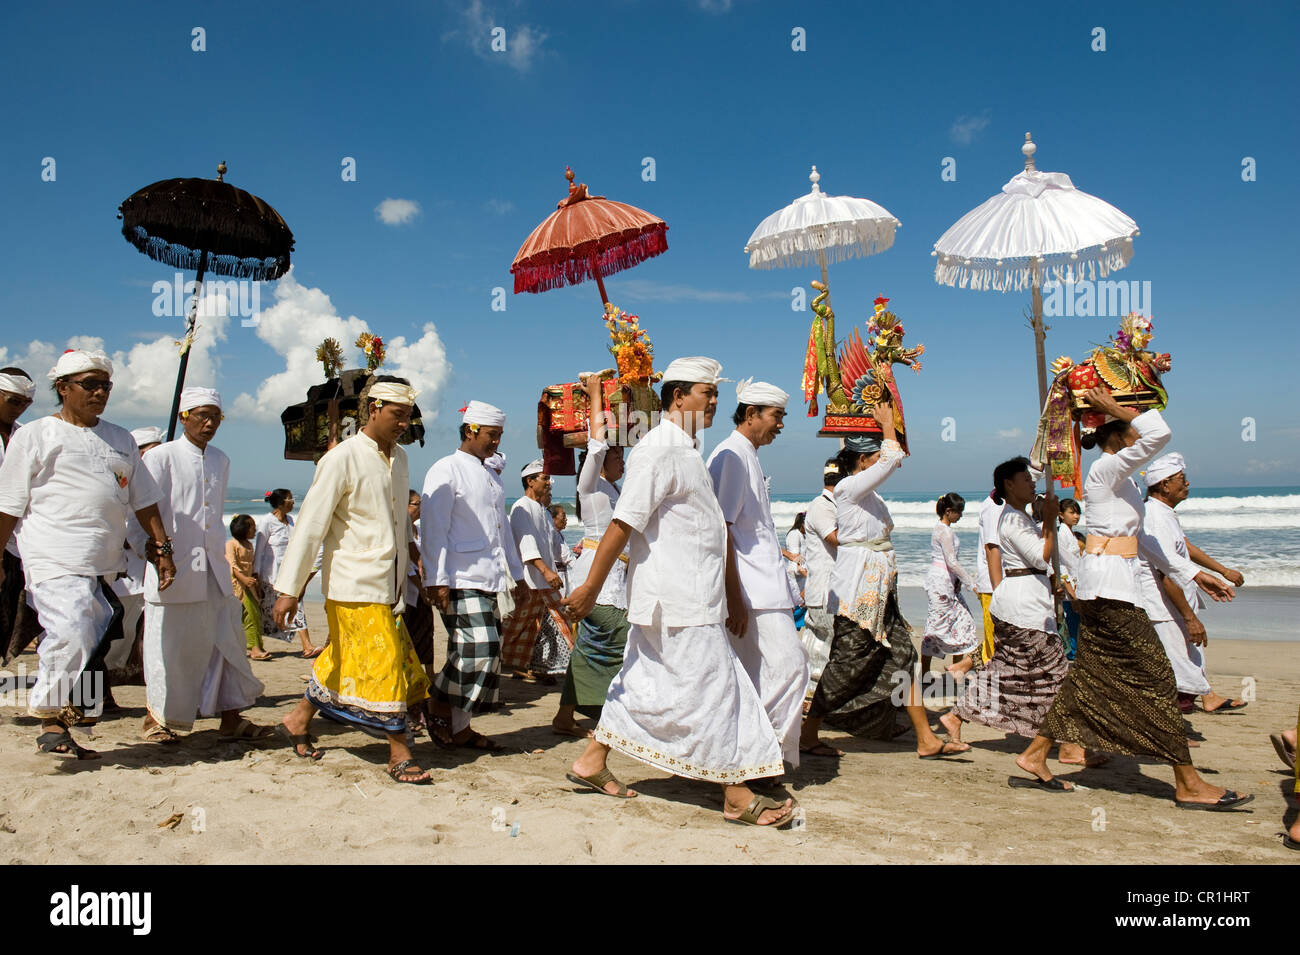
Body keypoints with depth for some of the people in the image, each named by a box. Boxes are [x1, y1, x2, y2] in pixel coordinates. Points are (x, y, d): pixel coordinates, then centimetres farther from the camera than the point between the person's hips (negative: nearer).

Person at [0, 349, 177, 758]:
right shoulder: (34, 436, 4)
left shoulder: (121, 440, 18)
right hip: (55, 561, -5)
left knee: (91, 645, 5)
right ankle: (51, 718, -1)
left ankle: (58, 729, 17)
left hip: (106, 566, 5)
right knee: (72, 636, -20)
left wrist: (162, 548, 11)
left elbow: (143, 499, 20)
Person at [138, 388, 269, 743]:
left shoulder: (220, 460, 15)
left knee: (227, 639, 5)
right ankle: (154, 720, 18)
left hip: (214, 567, 6)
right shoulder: (161, 457, -3)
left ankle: (231, 720, 11)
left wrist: (220, 552, 16)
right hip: (174, 567, -6)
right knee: (170, 644, 1)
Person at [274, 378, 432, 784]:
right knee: (383, 665, -5)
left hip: (387, 585, 7)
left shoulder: (399, 458, 10)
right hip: (355, 586, -7)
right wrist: (289, 589, -13)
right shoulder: (342, 458, -12)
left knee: (347, 664, 15)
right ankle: (400, 755, 4)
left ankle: (300, 717, 36)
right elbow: (311, 524, -13)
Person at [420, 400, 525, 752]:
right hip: (460, 580, -8)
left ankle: (459, 728, 14)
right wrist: (436, 581, -17)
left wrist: (517, 574, 26)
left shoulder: (491, 477, 22)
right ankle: (440, 712, 4)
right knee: (477, 648, -15)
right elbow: (433, 529, -10)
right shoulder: (446, 470, -4)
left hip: (488, 579, 8)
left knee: (486, 651, 5)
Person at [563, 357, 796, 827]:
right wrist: (591, 587, -18)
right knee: (712, 686, -4)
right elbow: (622, 524, -19)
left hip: (693, 593, 10)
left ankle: (593, 761, 27)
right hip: (677, 599, -10)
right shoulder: (657, 449, -16)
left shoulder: (685, 449, 16)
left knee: (647, 680, 16)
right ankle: (737, 797, 6)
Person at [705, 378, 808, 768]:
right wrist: (734, 598, -20)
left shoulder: (748, 456, 20)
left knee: (755, 676, 11)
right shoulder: (731, 455, -12)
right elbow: (720, 530, -18)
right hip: (751, 589, -10)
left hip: (765, 585, 10)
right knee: (789, 665, -11)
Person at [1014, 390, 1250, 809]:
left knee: (1091, 674, 11)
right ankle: (1189, 784, 2)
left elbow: (1142, 539, 21)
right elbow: (1160, 432, -25)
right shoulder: (1106, 469, -10)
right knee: (1155, 675, -5)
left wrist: (1192, 574, 21)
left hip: (1108, 584, 10)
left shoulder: (1122, 478, 20)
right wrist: (1117, 410, -10)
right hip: (1109, 582, -10)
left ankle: (1035, 756, 16)